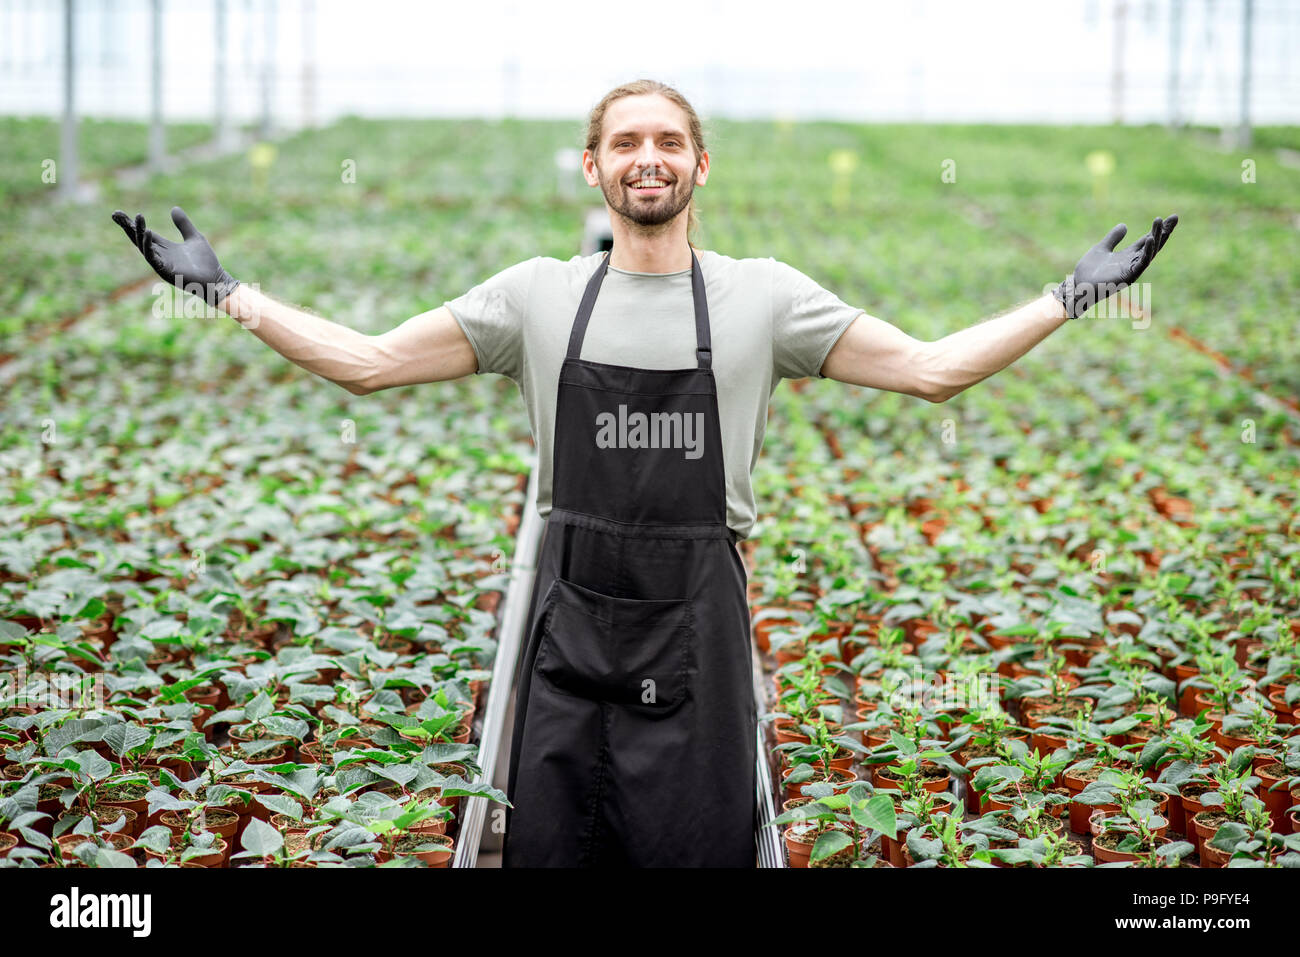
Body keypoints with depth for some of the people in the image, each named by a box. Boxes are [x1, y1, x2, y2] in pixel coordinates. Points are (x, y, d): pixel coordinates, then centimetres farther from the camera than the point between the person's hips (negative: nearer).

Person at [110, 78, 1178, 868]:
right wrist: (225, 292, 4)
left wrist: (1069, 298, -3)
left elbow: (931, 368, 1)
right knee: (550, 845, 6)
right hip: (571, 625, 1)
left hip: (697, 632, -1)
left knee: (698, 846, 1)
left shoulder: (764, 296, 2)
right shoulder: (538, 295, 6)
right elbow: (368, 362, 6)